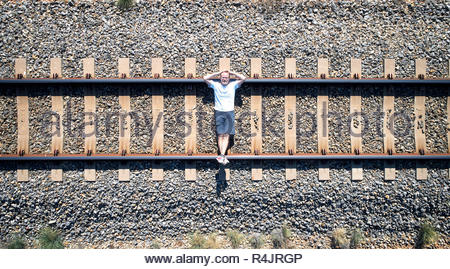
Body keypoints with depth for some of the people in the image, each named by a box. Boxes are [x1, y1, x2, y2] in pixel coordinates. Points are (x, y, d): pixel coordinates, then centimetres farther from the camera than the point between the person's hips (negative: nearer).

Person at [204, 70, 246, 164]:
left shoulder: (233, 85, 10)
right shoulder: (216, 85, 9)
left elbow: (243, 78, 1)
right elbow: (205, 78, 2)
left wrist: (232, 73, 6)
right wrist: (218, 73, 6)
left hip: (229, 112, 0)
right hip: (219, 112, 0)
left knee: (227, 135, -9)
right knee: (220, 135, -6)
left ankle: (222, 155, -15)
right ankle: (223, 156, -8)